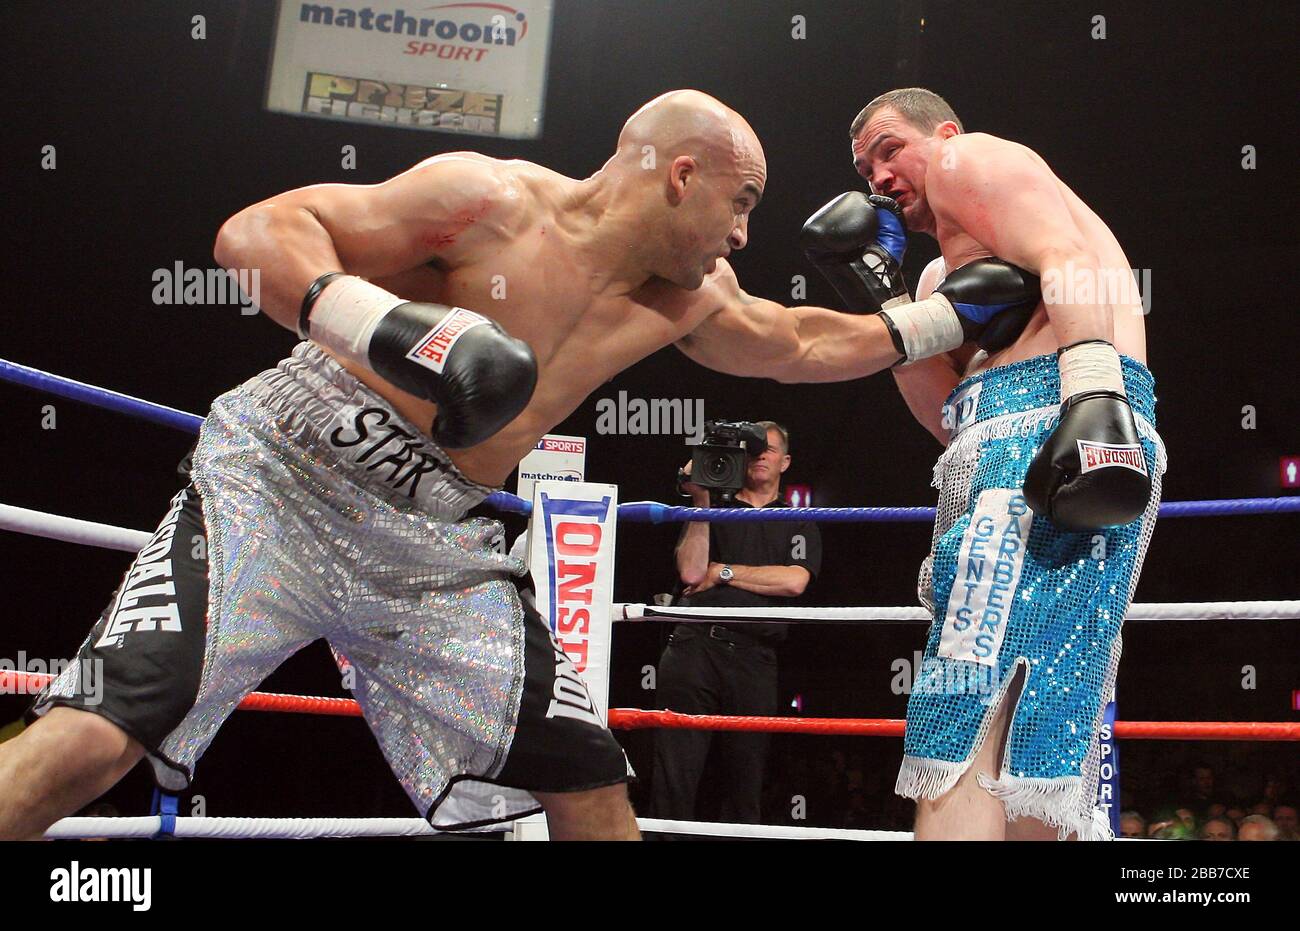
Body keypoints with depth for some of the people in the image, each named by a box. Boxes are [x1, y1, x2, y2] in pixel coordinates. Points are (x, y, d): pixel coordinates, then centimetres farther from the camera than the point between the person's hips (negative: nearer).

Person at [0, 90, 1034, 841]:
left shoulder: (684, 301, 8)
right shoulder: (492, 200, -14)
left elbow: (805, 343, 27)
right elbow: (255, 232, -18)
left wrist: (954, 316, 24)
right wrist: (385, 325, -34)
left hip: (431, 550, 6)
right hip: (274, 486, -6)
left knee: (594, 793, 0)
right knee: (89, 742, -23)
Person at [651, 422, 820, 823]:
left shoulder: (798, 524, 19)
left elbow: (794, 581, -1)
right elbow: (691, 571, 0)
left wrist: (723, 572, 0)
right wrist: (702, 500, -1)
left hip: (753, 656, 1)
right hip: (694, 645, -1)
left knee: (746, 774, 3)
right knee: (674, 774, -8)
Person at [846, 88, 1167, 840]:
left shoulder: (968, 159, 11)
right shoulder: (948, 268, 36)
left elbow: (1071, 261, -10)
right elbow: (954, 414, 24)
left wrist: (1094, 392, -26)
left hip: (1048, 417, -10)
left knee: (973, 709, -23)